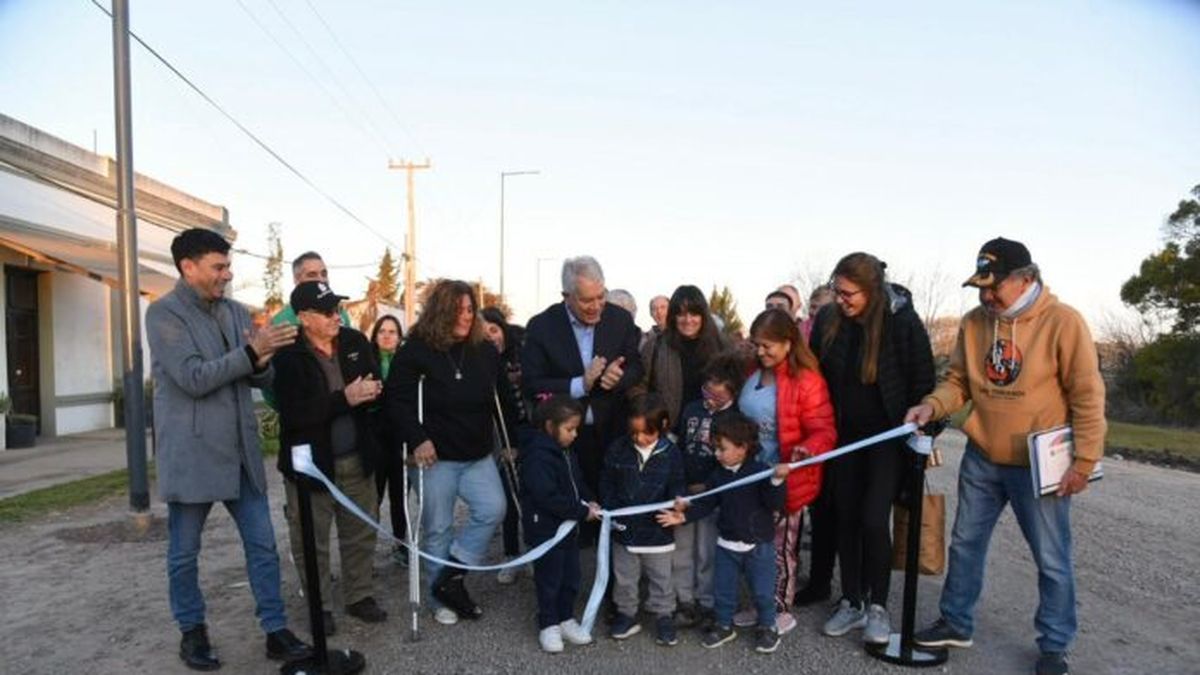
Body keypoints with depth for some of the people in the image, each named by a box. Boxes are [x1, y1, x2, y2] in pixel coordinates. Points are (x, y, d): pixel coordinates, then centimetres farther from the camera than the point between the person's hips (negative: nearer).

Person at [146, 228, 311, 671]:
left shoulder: (236, 312, 10)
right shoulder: (164, 313, -8)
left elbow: (261, 378, 11)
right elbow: (194, 378, -19)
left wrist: (263, 360, -12)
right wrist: (251, 352, -25)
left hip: (240, 450, 5)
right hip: (192, 453, -5)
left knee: (262, 545, 7)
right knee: (184, 553, 12)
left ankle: (276, 631, 16)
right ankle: (192, 633, 30)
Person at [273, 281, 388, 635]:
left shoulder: (356, 342, 1)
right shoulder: (288, 356, -14)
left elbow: (378, 384, 11)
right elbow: (293, 413, -23)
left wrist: (372, 392, -13)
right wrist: (345, 398, -26)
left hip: (357, 460, 4)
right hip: (311, 463, -4)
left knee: (361, 533, 14)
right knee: (312, 541, 9)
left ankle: (359, 596, 31)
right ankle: (319, 606, 26)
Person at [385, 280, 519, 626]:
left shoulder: (485, 350, 4)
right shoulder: (415, 350, -8)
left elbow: (503, 399, 11)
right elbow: (396, 399, -10)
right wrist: (418, 439, -20)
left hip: (478, 455, 4)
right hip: (436, 455, -4)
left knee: (492, 509, -11)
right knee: (438, 529, 6)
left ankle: (452, 574, 8)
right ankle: (442, 600, 23)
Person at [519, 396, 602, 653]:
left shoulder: (566, 453, 6)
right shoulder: (537, 457, -25)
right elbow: (548, 497, -29)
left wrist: (590, 501, -1)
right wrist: (582, 511, -23)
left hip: (569, 527, 9)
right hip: (546, 529, -9)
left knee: (571, 576, 17)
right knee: (549, 579, 6)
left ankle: (566, 619, 33)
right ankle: (548, 625, 22)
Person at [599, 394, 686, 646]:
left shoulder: (670, 453, -12)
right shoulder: (618, 449, -9)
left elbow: (676, 487, -5)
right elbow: (607, 483, -1)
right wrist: (609, 511, -10)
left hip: (658, 530, -1)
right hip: (624, 529, 1)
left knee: (660, 578, 16)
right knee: (624, 577, 18)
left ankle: (664, 617, 34)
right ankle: (627, 614, 37)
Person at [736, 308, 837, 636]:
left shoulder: (806, 381, -16)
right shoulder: (752, 374, 3)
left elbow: (824, 432, -17)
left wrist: (804, 451, -35)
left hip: (784, 481, -6)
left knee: (780, 547, 10)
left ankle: (781, 611, 28)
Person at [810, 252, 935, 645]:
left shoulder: (902, 321, -16)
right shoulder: (828, 320, -6)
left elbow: (922, 382, -8)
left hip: (889, 435, -4)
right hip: (845, 435, 4)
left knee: (873, 519, -9)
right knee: (845, 518, 9)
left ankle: (878, 605, 13)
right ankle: (852, 602, 24)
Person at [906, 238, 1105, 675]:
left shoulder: (1063, 321, -14)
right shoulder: (973, 322, -1)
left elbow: (1087, 396, -11)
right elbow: (959, 382, 5)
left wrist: (1084, 460, -12)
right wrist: (932, 406, -15)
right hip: (981, 459, 5)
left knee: (1052, 560, 10)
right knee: (965, 544, 14)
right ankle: (956, 623, 32)